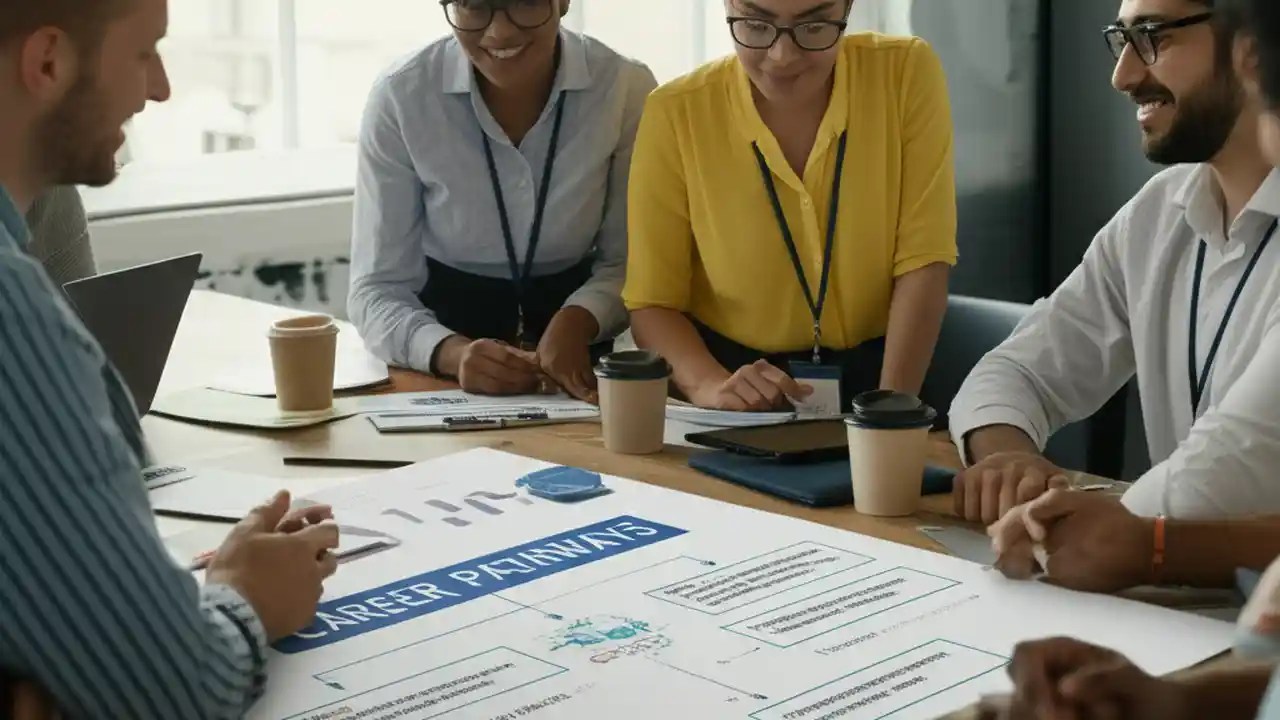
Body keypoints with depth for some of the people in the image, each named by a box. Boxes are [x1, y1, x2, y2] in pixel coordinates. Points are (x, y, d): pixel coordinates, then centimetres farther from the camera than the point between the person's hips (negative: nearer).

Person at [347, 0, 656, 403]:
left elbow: (628, 262, -3)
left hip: (573, 361, -1)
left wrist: (576, 322, -24)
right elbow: (377, 288, -11)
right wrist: (453, 352, -31)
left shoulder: (627, 90, -11)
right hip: (442, 362, 1)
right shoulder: (400, 99, -13)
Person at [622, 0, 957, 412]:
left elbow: (922, 263, -11)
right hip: (729, 367, 1)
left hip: (872, 375, -1)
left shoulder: (908, 73, -9)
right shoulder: (675, 115, -9)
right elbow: (652, 302, -6)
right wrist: (710, 386, -25)